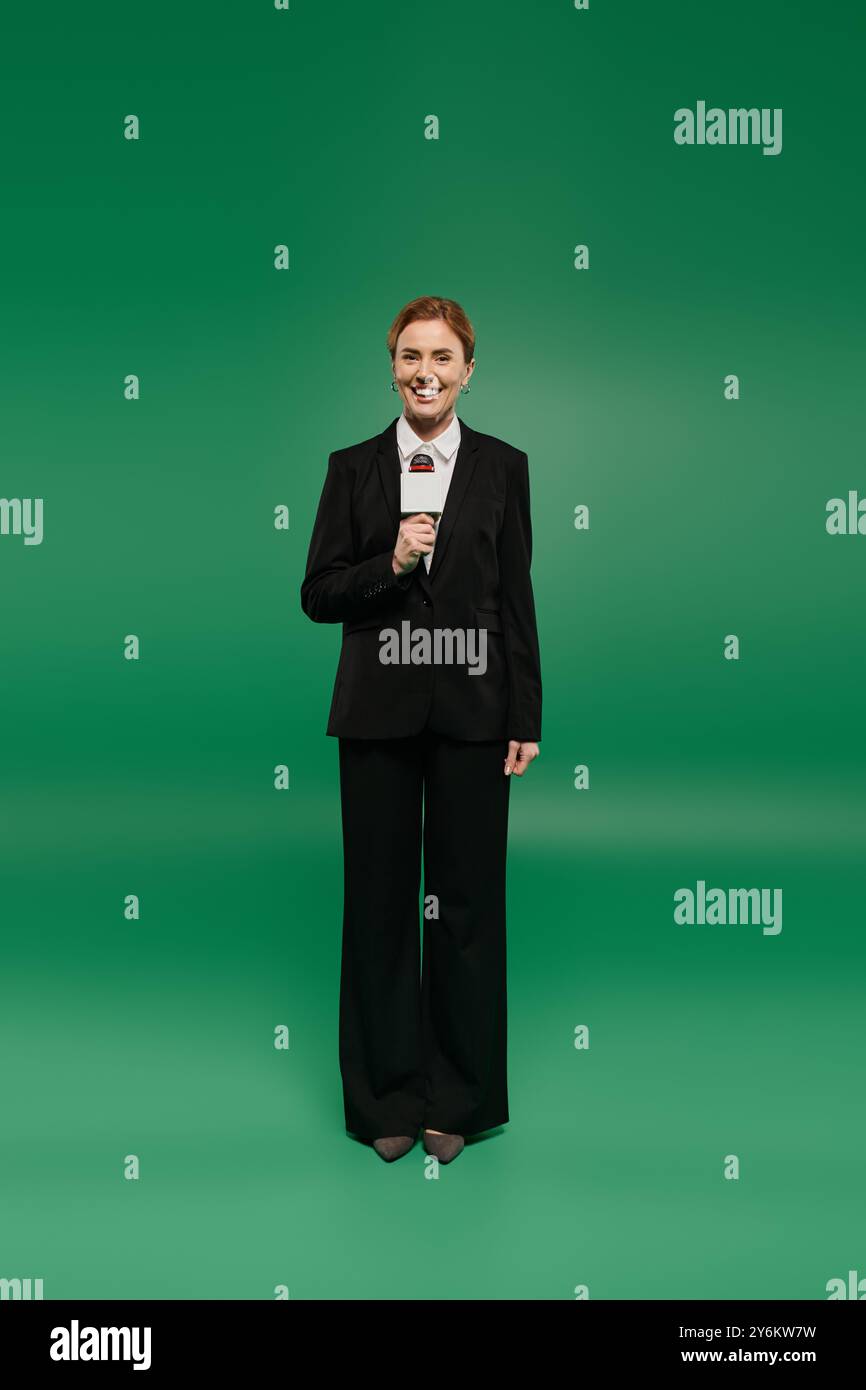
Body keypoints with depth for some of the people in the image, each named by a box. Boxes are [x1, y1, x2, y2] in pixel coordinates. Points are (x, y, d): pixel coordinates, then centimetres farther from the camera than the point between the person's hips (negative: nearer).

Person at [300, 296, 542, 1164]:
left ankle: (457, 1098, 24)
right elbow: (317, 594, 3)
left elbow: (516, 599, 3)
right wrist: (390, 564, -14)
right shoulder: (353, 468, 6)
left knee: (467, 898, 5)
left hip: (471, 712, 0)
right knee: (379, 898, 7)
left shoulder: (503, 466, 5)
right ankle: (385, 1097, 24)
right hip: (379, 713, 1)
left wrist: (526, 718, -1)